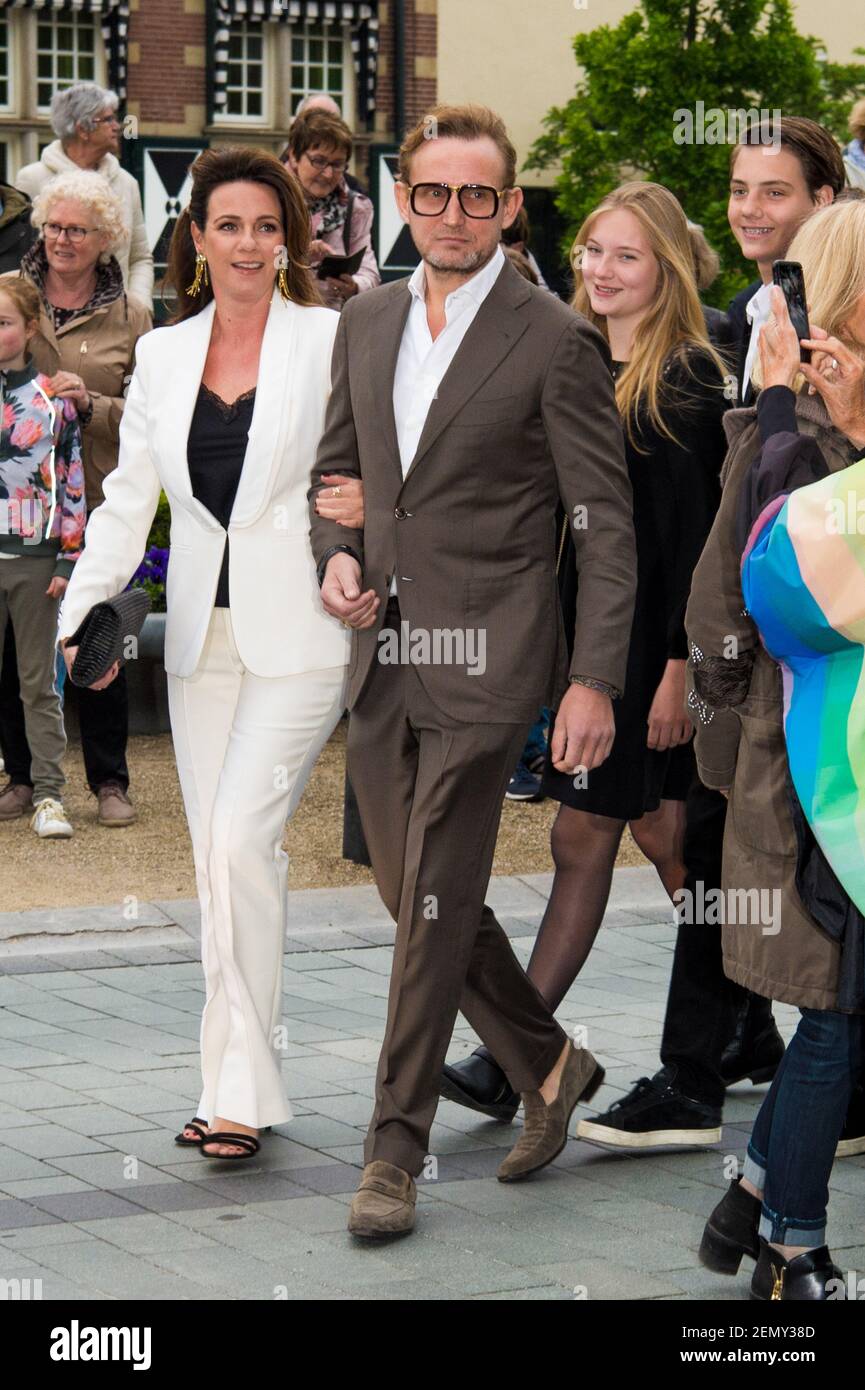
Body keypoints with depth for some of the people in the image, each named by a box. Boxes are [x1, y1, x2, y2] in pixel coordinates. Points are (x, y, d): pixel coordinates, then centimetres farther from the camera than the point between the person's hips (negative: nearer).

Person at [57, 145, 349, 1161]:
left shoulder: (332, 341, -2)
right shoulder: (162, 354, 11)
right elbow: (128, 498, 12)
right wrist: (85, 609, 2)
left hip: (297, 631, -5)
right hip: (201, 635, 5)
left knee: (240, 837, -15)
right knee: (216, 855, 6)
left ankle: (240, 1087, -7)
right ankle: (237, 1082, 14)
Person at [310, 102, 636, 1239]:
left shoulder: (555, 342, -7)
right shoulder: (366, 324, 11)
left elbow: (607, 524, -7)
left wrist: (596, 680, -14)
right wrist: (335, 556, 1)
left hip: (483, 662, -6)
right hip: (383, 654, 6)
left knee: (436, 904, -5)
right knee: (413, 895, 12)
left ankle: (395, 1151, 3)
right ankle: (548, 1064, 31)